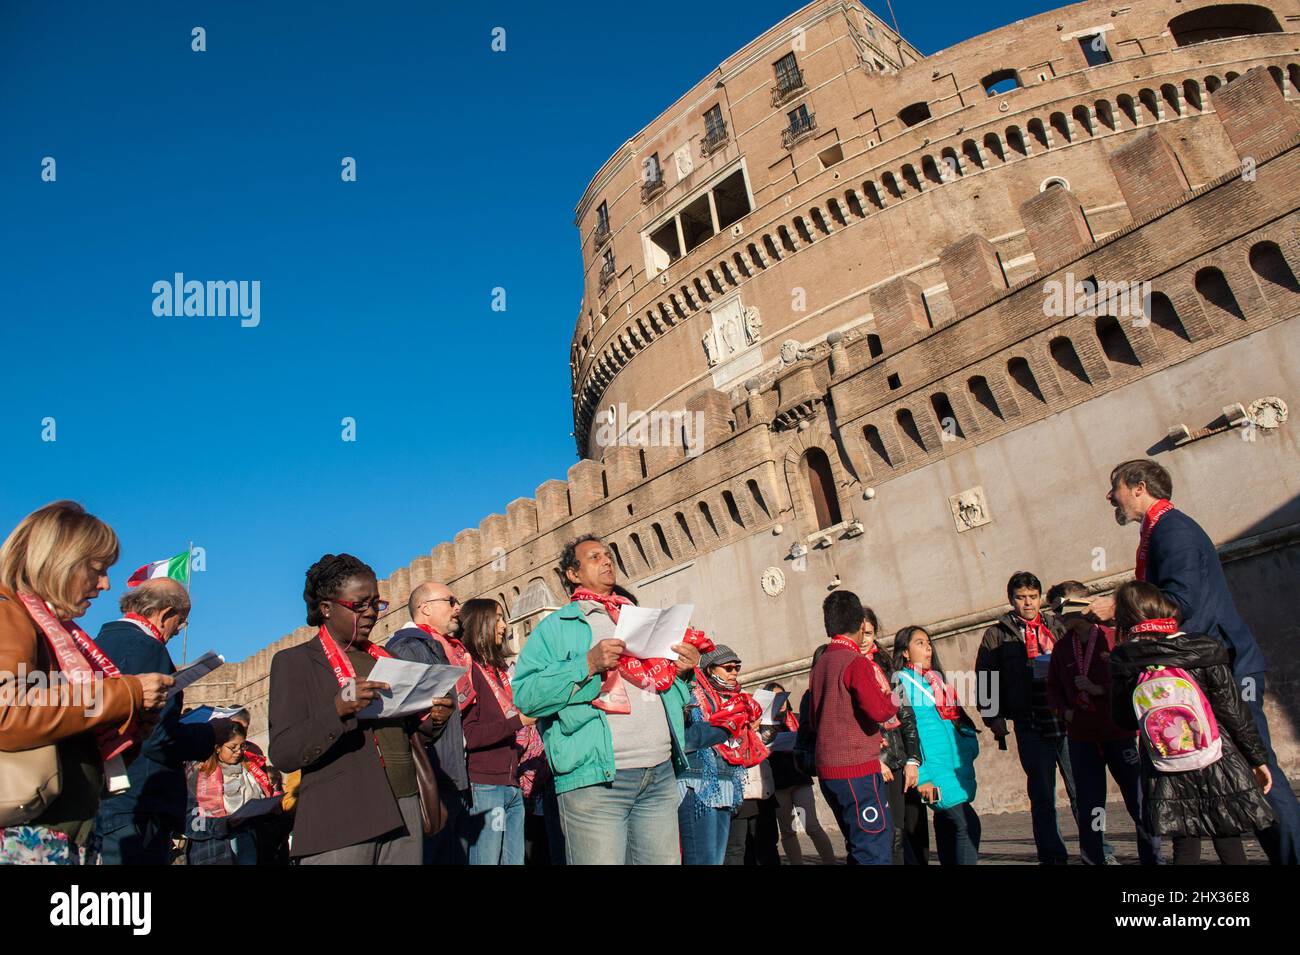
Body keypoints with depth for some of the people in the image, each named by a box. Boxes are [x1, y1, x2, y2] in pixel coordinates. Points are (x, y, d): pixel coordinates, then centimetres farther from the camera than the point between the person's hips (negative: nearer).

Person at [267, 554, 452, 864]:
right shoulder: (294, 662, -1)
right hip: (339, 826, -4)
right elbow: (282, 754, -9)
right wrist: (338, 710, -25)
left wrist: (431, 722, -2)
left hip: (404, 816, 5)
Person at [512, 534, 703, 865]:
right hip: (596, 779, -5)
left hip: (661, 773, 6)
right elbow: (524, 694, -8)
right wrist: (588, 664, -17)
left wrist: (683, 671, 4)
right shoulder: (557, 626, 5)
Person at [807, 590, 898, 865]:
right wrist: (892, 699, -2)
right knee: (876, 851, -5)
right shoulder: (857, 662, -12)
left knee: (859, 847, 18)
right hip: (857, 769, -9)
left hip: (827, 770, 9)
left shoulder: (820, 664, 13)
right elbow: (879, 711, -24)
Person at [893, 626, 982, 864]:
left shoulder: (937, 678, 18)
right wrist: (921, 777, -17)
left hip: (955, 767, 7)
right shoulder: (902, 680, -6)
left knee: (946, 823, 12)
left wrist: (969, 751, 12)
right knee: (967, 824, -14)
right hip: (935, 770, -7)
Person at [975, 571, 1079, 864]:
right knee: (1042, 797, 6)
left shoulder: (1057, 628, 11)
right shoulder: (997, 635, 5)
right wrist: (993, 716, -3)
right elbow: (984, 680, 5)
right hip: (1030, 727, -1)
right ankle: (1052, 856, 17)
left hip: (1067, 721, 1)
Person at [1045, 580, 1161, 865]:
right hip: (1081, 738, 3)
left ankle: (1152, 858, 20)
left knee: (1140, 803, 3)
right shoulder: (1062, 648, 9)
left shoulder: (1116, 638, -4)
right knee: (1089, 809, 5)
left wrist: (1101, 689, -14)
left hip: (1121, 734, -3)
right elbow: (1053, 687, 19)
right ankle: (1093, 859, 15)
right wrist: (1065, 710, 3)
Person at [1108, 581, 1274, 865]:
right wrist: (1258, 757, 7)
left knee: (1185, 848, 12)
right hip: (1218, 767, 0)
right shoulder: (1204, 650, -9)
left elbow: (1124, 720, 2)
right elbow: (1233, 710, -4)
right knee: (1229, 845, 13)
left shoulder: (1124, 663, -7)